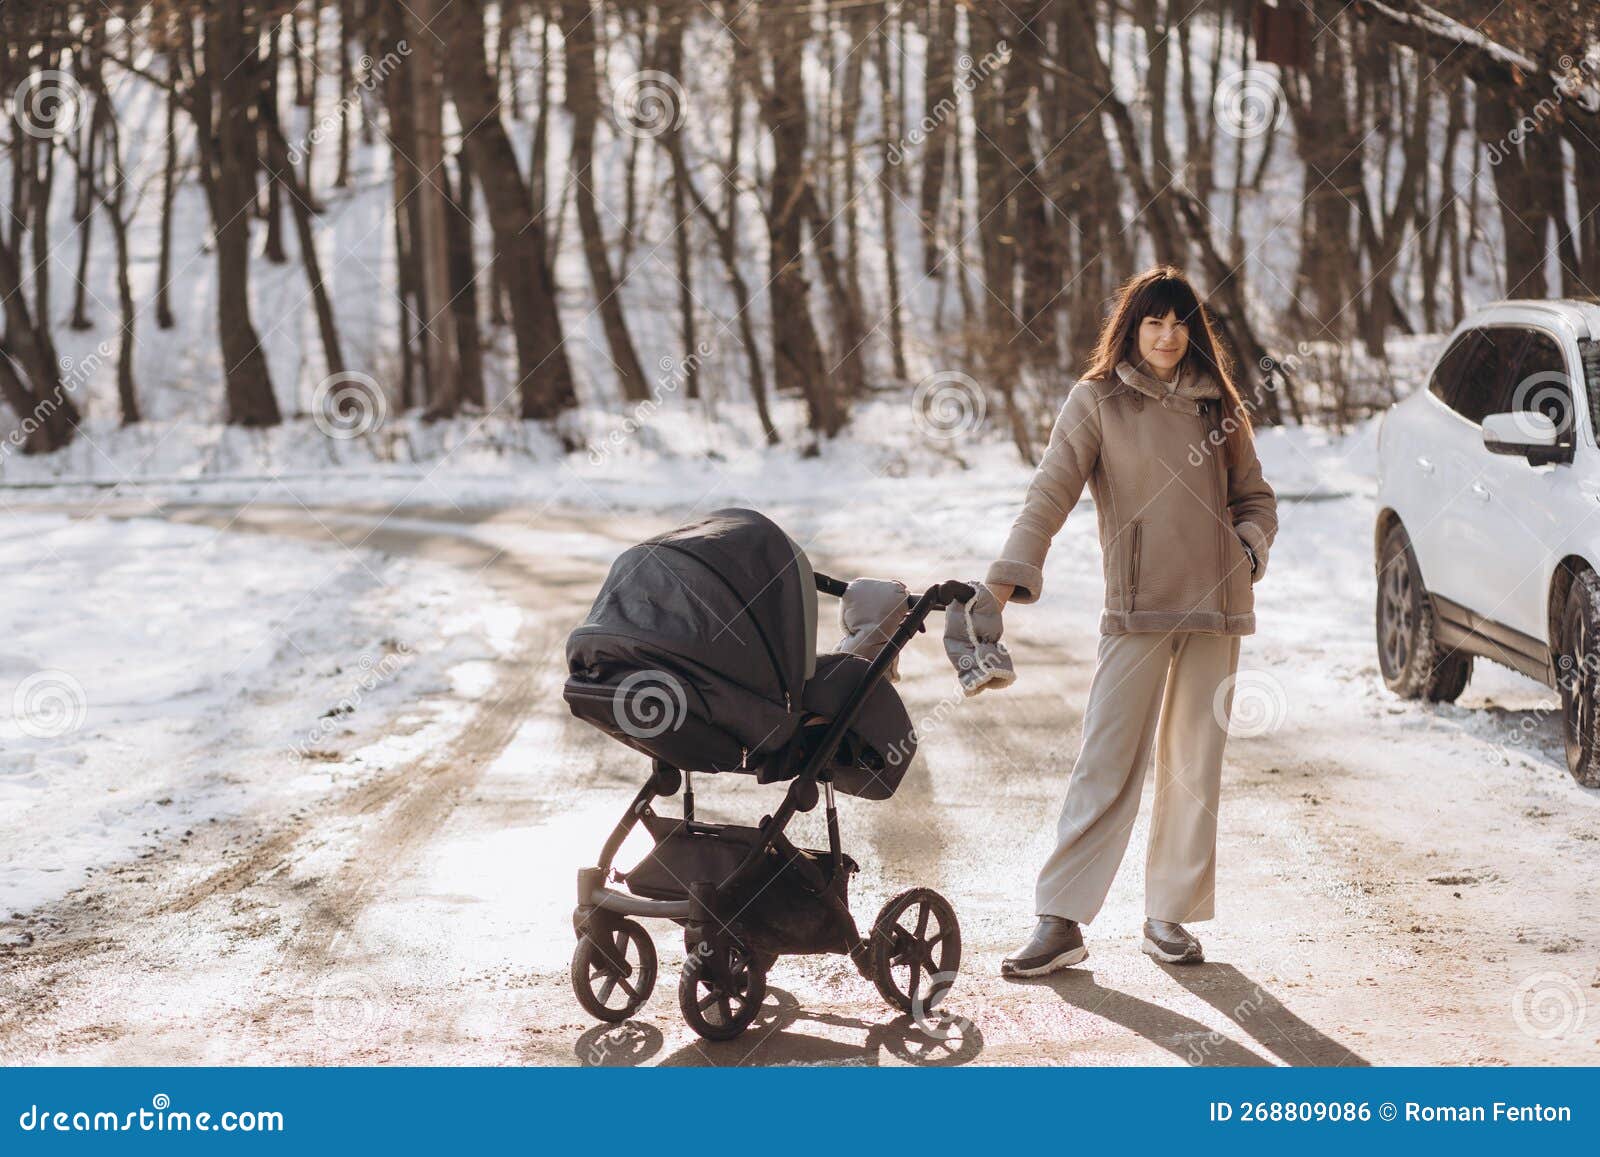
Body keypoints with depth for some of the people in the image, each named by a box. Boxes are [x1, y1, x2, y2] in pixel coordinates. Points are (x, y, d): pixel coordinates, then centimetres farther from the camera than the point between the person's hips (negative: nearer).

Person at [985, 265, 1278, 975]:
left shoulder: (1216, 405, 13)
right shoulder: (1097, 402, 1)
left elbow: (1254, 495, 21)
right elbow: (1052, 490, -8)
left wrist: (1249, 545, -1)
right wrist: (1011, 574, -21)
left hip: (1215, 606, 4)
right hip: (1137, 607, -4)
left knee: (1196, 768, 6)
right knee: (1107, 765, -9)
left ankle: (1169, 916, 15)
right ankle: (1060, 922, -8)